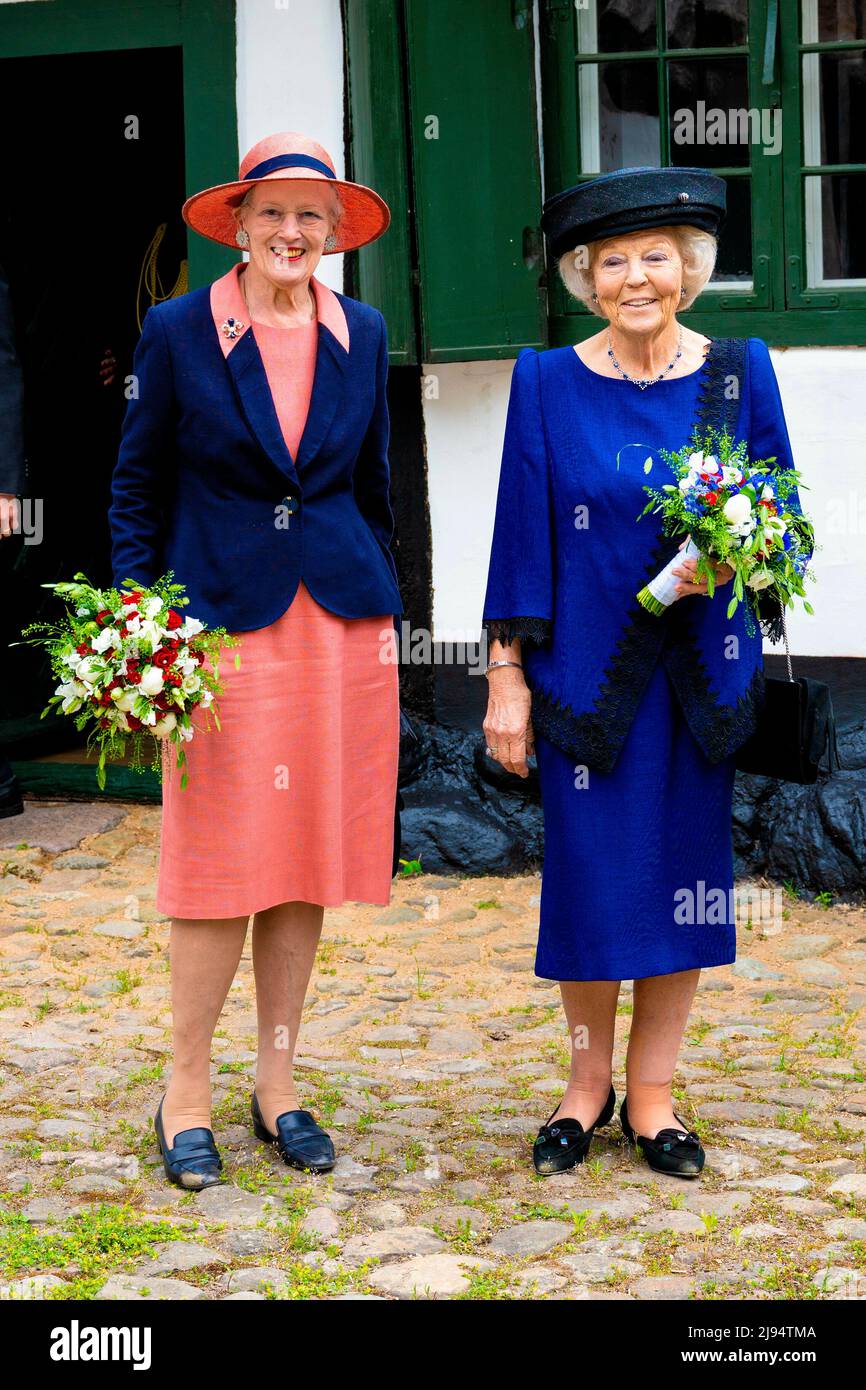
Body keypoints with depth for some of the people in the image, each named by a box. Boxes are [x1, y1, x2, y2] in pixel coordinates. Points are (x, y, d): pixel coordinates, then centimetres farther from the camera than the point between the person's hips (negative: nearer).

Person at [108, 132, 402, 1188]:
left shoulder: (361, 336, 9)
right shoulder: (178, 331, -1)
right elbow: (138, 484, 4)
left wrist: (382, 609, 14)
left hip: (342, 620, 4)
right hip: (224, 615, -3)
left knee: (309, 861, 8)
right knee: (221, 862, -2)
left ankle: (277, 1084, 20)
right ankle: (186, 1093, 11)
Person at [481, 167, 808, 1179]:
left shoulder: (740, 372, 3)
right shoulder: (546, 383, 1)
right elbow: (522, 535, 1)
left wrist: (731, 559, -16)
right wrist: (506, 676, -2)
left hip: (700, 667, 1)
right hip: (584, 669, -1)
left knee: (686, 871, 7)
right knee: (589, 874, 1)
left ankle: (651, 1092, 22)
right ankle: (588, 1079, 23)